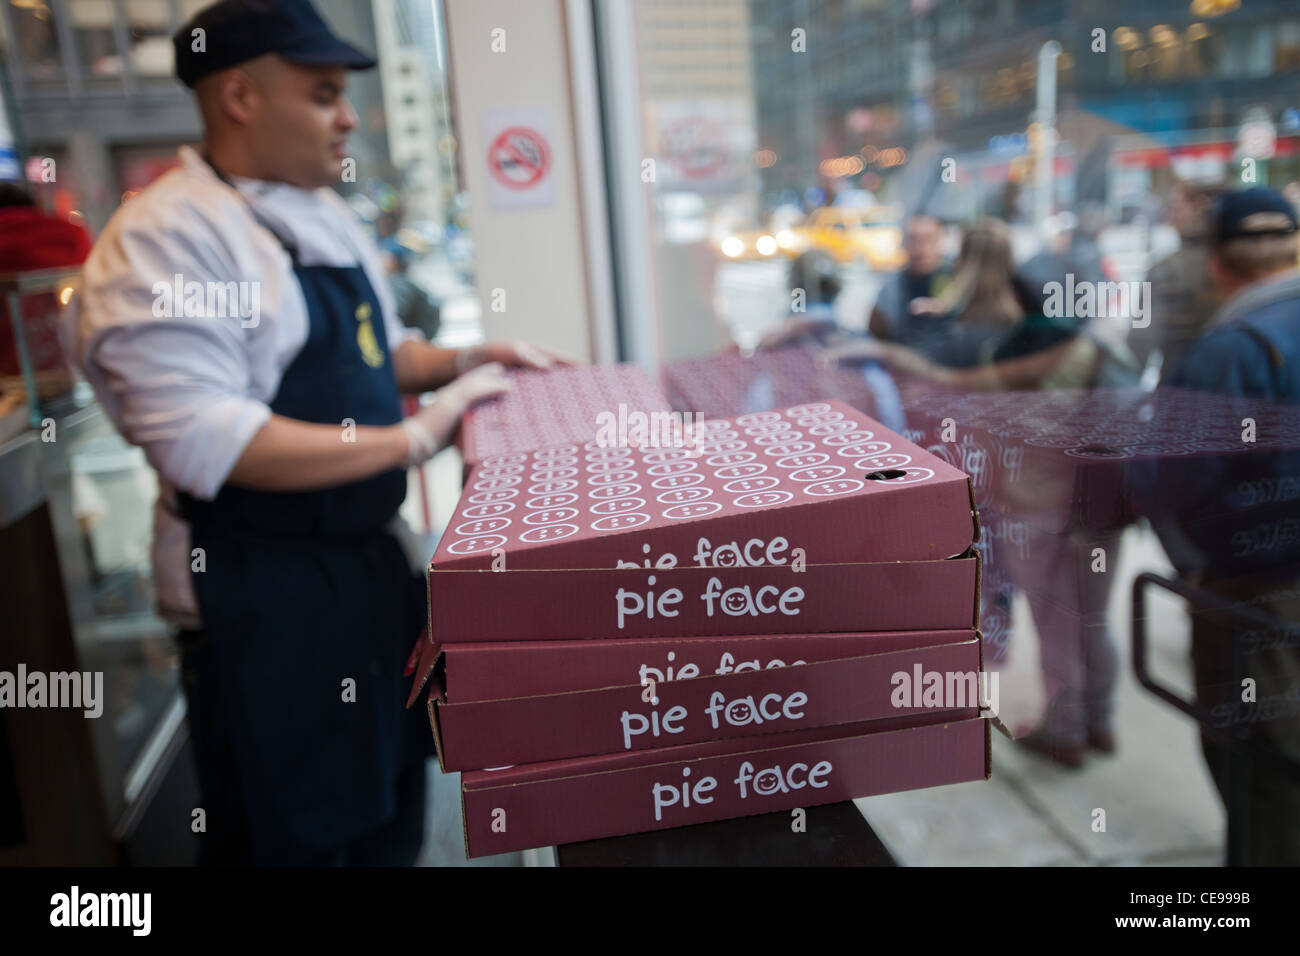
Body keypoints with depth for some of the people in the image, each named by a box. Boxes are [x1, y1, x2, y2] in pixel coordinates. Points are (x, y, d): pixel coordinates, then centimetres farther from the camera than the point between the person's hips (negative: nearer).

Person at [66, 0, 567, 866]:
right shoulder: (163, 235, -17)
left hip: (371, 559, 8)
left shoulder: (329, 218, 9)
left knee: (393, 808, 24)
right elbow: (205, 442, -26)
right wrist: (412, 438, -24)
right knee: (292, 833, 11)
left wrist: (461, 363, 3)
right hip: (262, 592, -8)